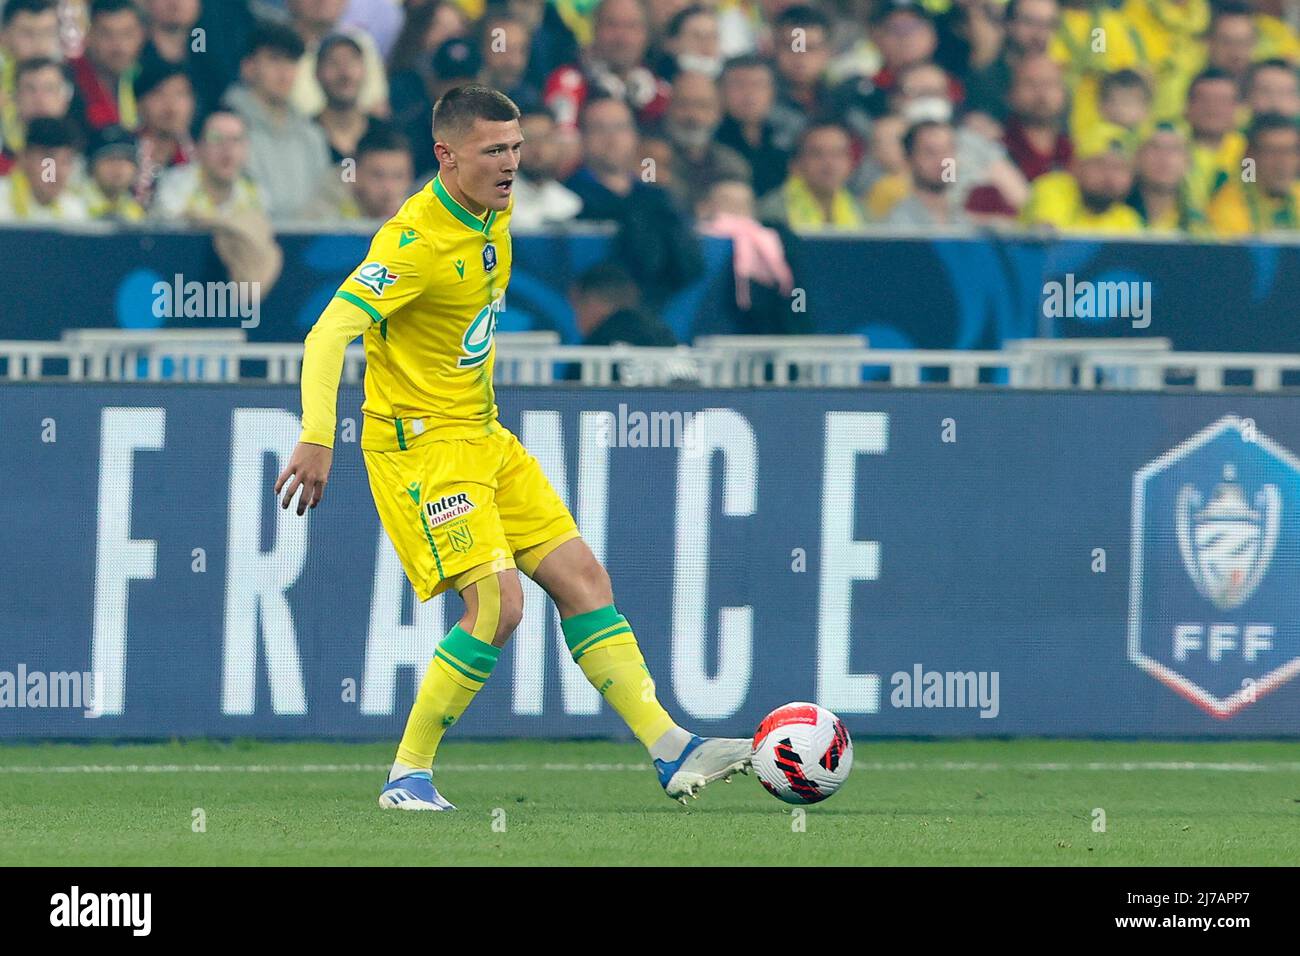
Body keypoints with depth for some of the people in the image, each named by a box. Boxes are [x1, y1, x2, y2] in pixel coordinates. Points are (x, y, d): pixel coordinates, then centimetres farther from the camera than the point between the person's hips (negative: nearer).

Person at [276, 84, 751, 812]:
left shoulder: (495, 215, 5)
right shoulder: (415, 239, -22)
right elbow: (330, 332, -29)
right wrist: (318, 438, -39)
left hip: (483, 437, 9)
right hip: (421, 444, -9)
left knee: (583, 578, 4)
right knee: (498, 601, -19)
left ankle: (671, 751, 7)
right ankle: (408, 775, -8)